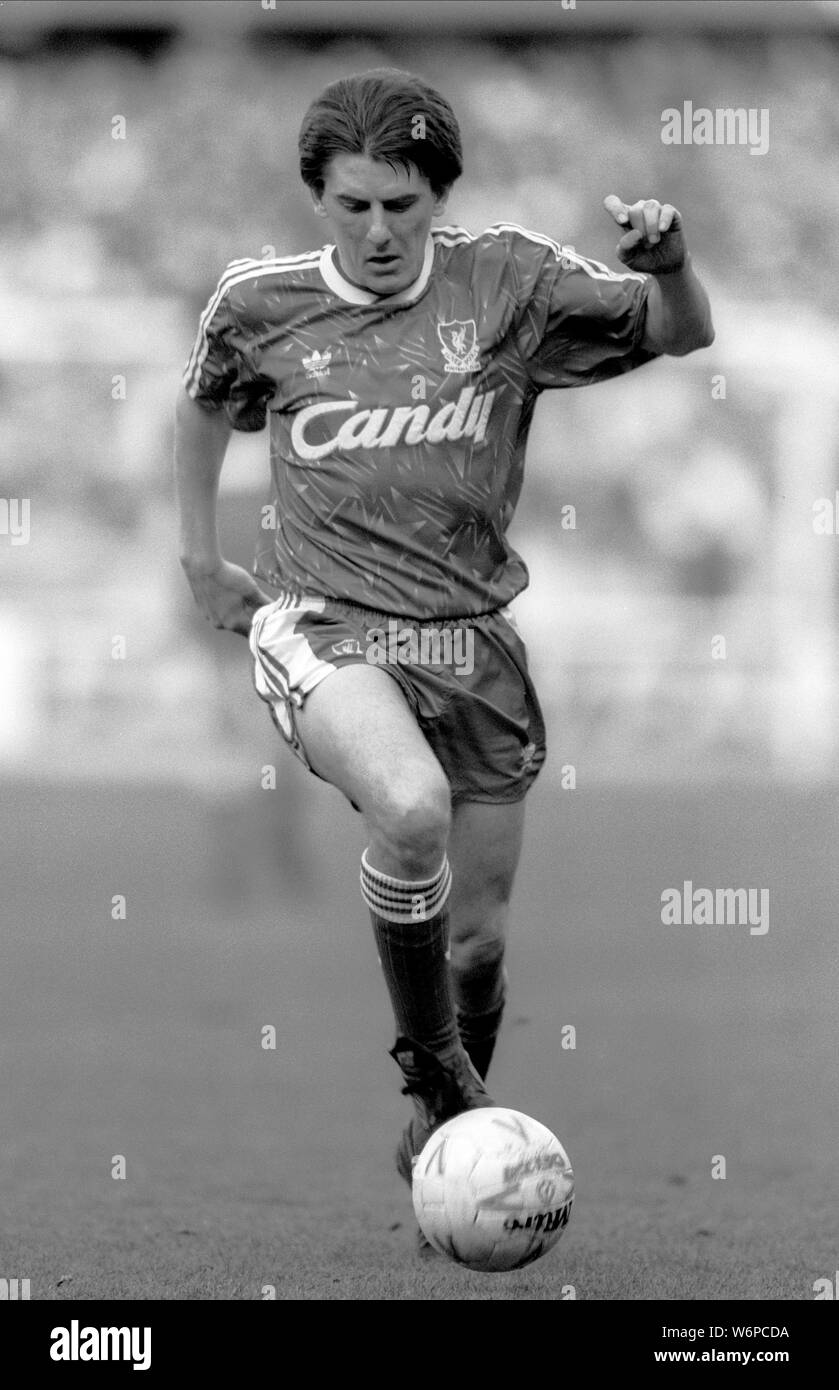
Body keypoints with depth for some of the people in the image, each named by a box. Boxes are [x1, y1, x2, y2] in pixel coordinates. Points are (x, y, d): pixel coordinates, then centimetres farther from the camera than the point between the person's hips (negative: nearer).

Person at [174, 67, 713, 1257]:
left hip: (473, 641, 2)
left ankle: (449, 1132, 35)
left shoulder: (510, 283, -1)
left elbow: (684, 336, 2)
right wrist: (200, 556, 19)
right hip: (324, 625, -2)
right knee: (412, 808, -34)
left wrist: (667, 264, -19)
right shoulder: (261, 305, 1)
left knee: (478, 931, 7)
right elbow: (204, 408, 22)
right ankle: (433, 1063, -12)